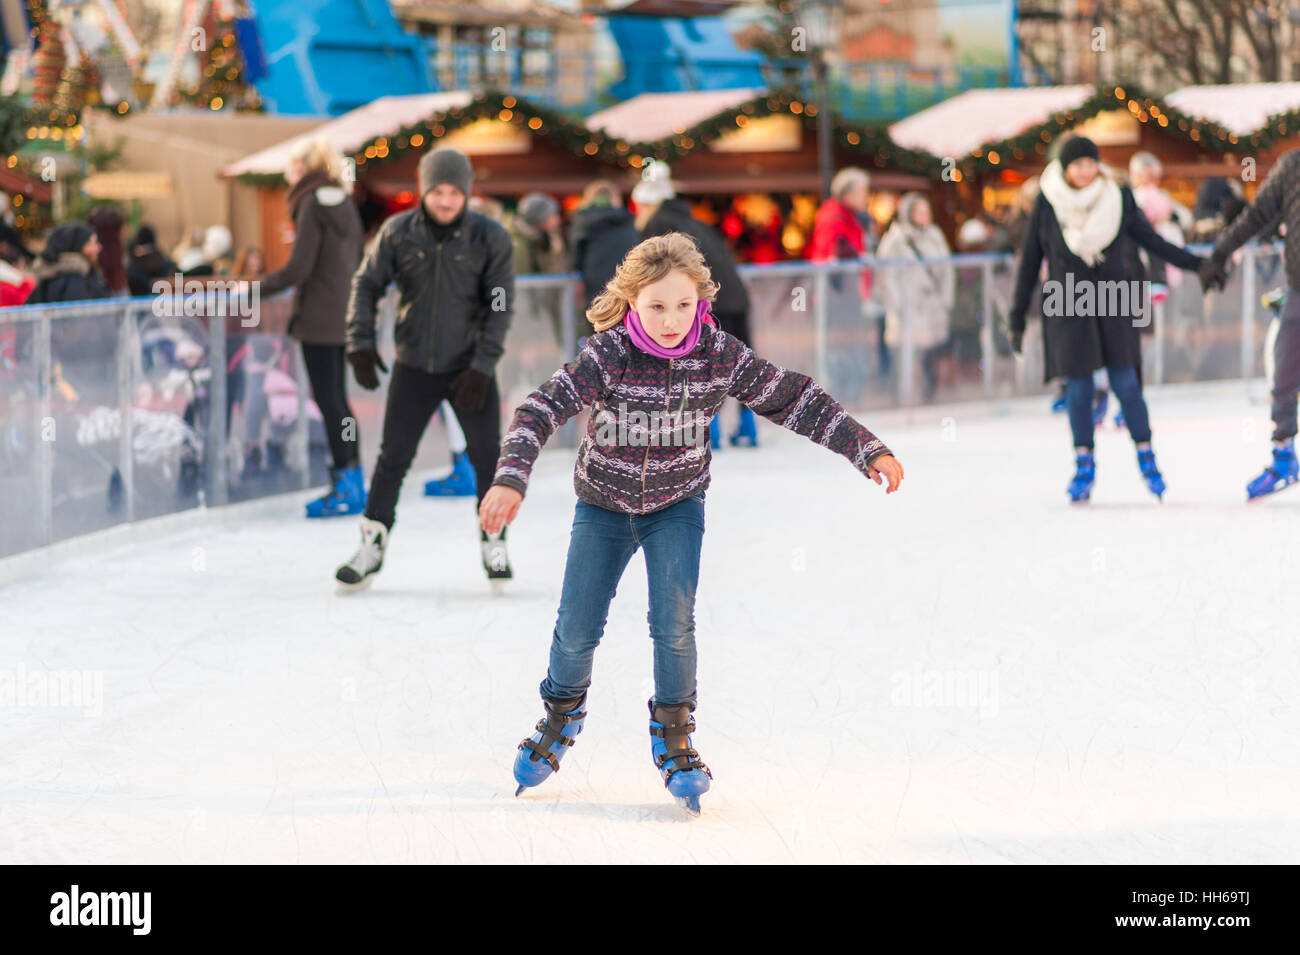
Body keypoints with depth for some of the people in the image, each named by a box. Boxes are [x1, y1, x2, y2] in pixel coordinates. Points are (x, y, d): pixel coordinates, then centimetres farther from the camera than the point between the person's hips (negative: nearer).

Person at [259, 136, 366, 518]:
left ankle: (345, 483, -6)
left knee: (328, 399, -5)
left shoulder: (312, 204, -13)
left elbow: (298, 268, -16)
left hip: (319, 315, -8)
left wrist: (256, 287, -6)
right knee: (337, 398, 14)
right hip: (344, 314, 8)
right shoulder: (345, 201, 9)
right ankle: (352, 482, 16)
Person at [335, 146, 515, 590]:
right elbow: (366, 284, 5)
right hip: (414, 367, 1)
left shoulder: (490, 238, -10)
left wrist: (481, 369, -14)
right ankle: (372, 545, 12)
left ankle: (493, 544, 16)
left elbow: (500, 307, -8)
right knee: (393, 457, 2)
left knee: (488, 457, -2)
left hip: (471, 368, -1)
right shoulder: (398, 233, -7)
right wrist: (361, 345, -5)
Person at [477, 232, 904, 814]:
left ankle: (673, 735, 8)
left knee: (674, 623, -14)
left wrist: (869, 450, -11)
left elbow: (794, 400, -10)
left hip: (677, 505, 1)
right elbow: (542, 409, -32)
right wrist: (510, 478, -48)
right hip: (604, 505, 0)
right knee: (577, 628, 2)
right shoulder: (607, 356, -26)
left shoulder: (720, 355, -18)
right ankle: (562, 714, 33)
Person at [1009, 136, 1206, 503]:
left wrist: (1198, 264, 6)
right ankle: (1084, 465, 12)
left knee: (1125, 382, -5)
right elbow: (1030, 262, 2)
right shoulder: (1047, 205, -3)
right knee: (1078, 387, 0)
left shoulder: (1118, 199, -1)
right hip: (1068, 306, 0)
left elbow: (1151, 241, 9)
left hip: (1113, 303, 0)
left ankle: (1146, 458, 7)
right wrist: (1018, 317, 4)